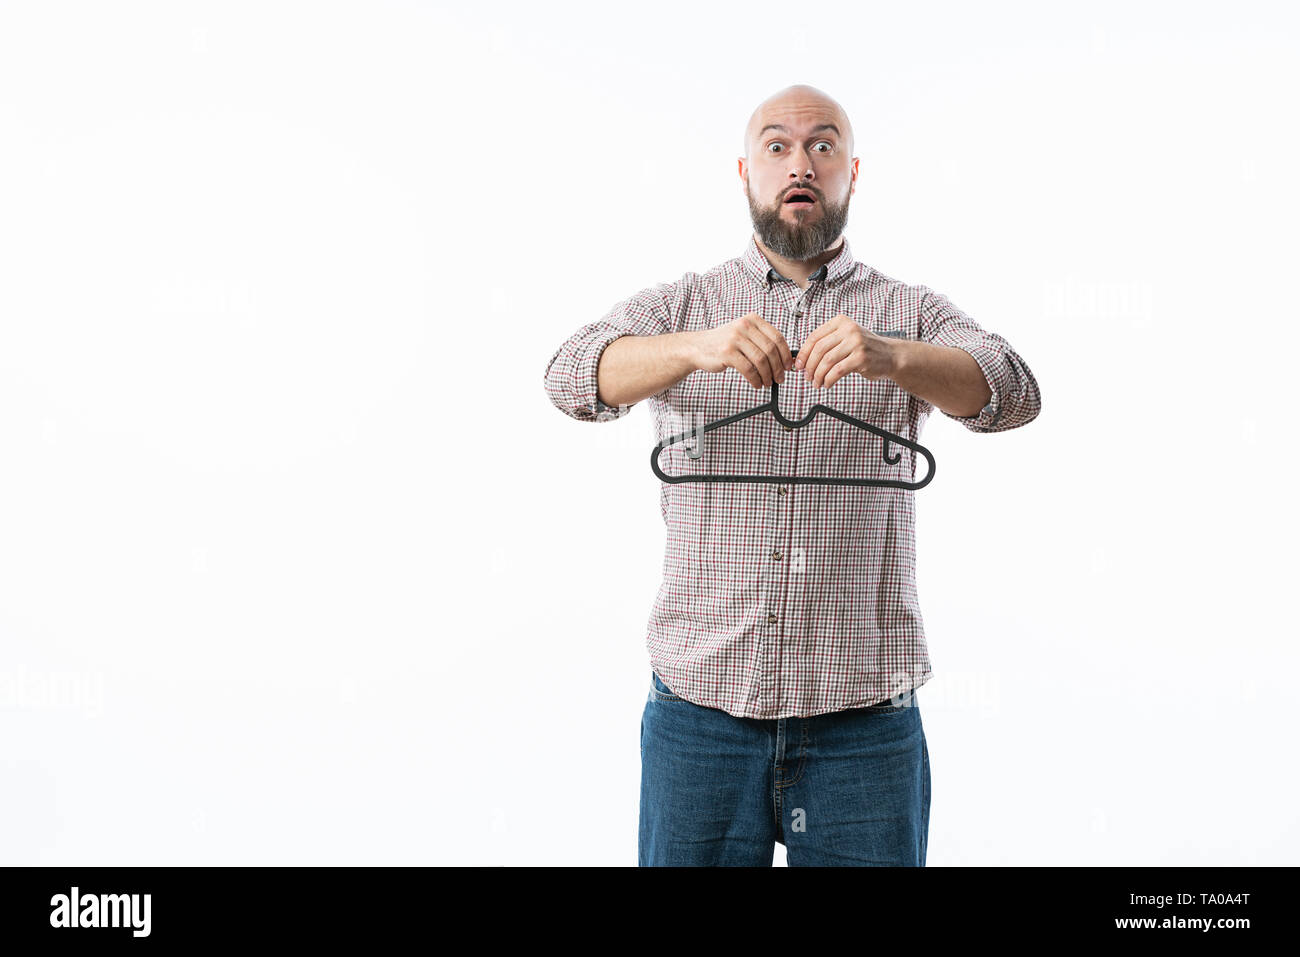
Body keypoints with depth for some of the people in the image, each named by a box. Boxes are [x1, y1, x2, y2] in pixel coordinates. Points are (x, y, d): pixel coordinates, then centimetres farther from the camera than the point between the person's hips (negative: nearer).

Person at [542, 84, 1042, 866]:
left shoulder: (913, 316, 6)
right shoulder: (676, 307, 7)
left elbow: (1012, 394, -12)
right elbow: (575, 378, -11)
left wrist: (890, 356, -31)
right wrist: (697, 348, -30)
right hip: (701, 709, 0)